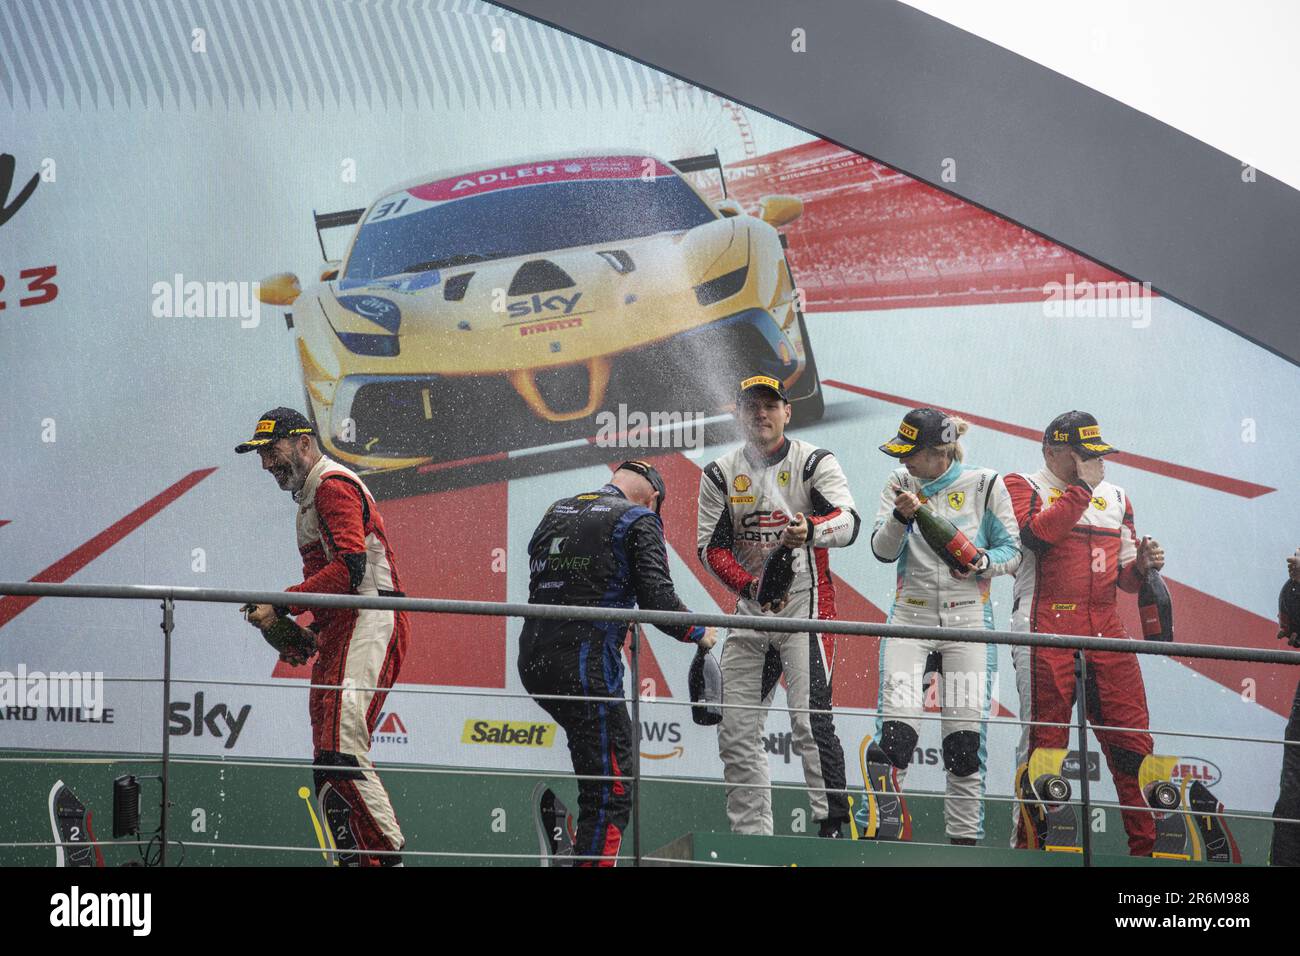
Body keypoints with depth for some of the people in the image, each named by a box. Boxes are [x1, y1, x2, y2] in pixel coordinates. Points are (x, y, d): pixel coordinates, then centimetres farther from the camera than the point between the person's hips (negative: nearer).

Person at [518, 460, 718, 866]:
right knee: (610, 796, -7)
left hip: (532, 661, 8)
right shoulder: (639, 519, 0)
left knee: (620, 745, 27)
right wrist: (699, 634, 7)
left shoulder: (555, 512, 20)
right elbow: (657, 598, -10)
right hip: (585, 667, -8)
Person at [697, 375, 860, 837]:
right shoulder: (721, 474, 9)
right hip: (750, 611, 5)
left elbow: (847, 522, -19)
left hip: (805, 606, -5)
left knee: (810, 721, -17)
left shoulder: (814, 463, -3)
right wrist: (750, 586, -15)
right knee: (736, 733, 6)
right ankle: (751, 838, 15)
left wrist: (810, 529, -42)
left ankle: (834, 828, -12)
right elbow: (710, 545, 3)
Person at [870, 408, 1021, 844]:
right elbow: (883, 550, -5)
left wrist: (981, 562, -18)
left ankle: (965, 839, 10)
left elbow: (1012, 553, 2)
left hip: (968, 623, -1)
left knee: (965, 740, -2)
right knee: (895, 733, -10)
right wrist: (901, 516, -23)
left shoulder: (985, 485, -2)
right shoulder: (900, 483, 5)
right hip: (910, 618, 1)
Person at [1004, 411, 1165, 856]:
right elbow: (1037, 535, -16)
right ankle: (1029, 845, 3)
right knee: (1043, 742, -5)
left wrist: (1142, 565, 0)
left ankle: (1149, 847, 1)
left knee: (1133, 741, -2)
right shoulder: (1023, 487, 5)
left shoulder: (1115, 497, 22)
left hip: (1105, 630, 5)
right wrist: (1083, 486, -9)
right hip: (1046, 627, -5)